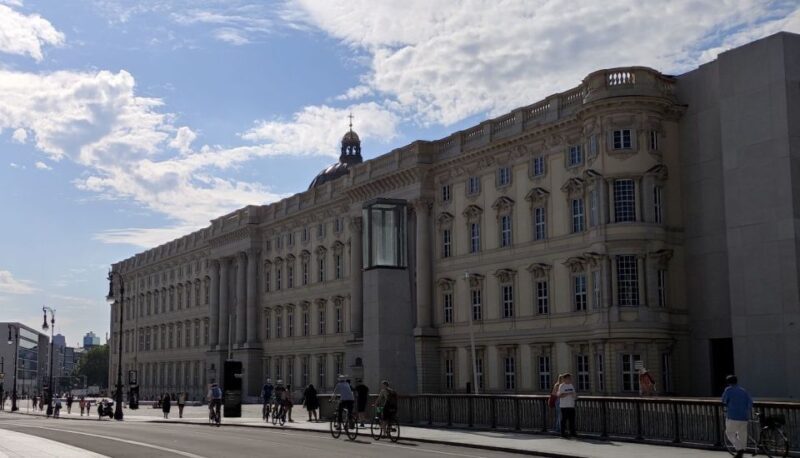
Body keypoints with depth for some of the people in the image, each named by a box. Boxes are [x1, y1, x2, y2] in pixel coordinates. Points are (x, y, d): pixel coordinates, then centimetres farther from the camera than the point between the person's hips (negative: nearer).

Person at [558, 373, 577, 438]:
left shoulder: (571, 385, 15)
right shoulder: (561, 386, -7)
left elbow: (574, 394, 21)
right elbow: (559, 396, -16)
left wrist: (575, 396, -3)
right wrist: (568, 394, -23)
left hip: (571, 406, 6)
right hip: (564, 406, -6)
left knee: (572, 420, 5)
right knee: (564, 420, -4)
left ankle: (572, 432, 11)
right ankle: (563, 433, 1)